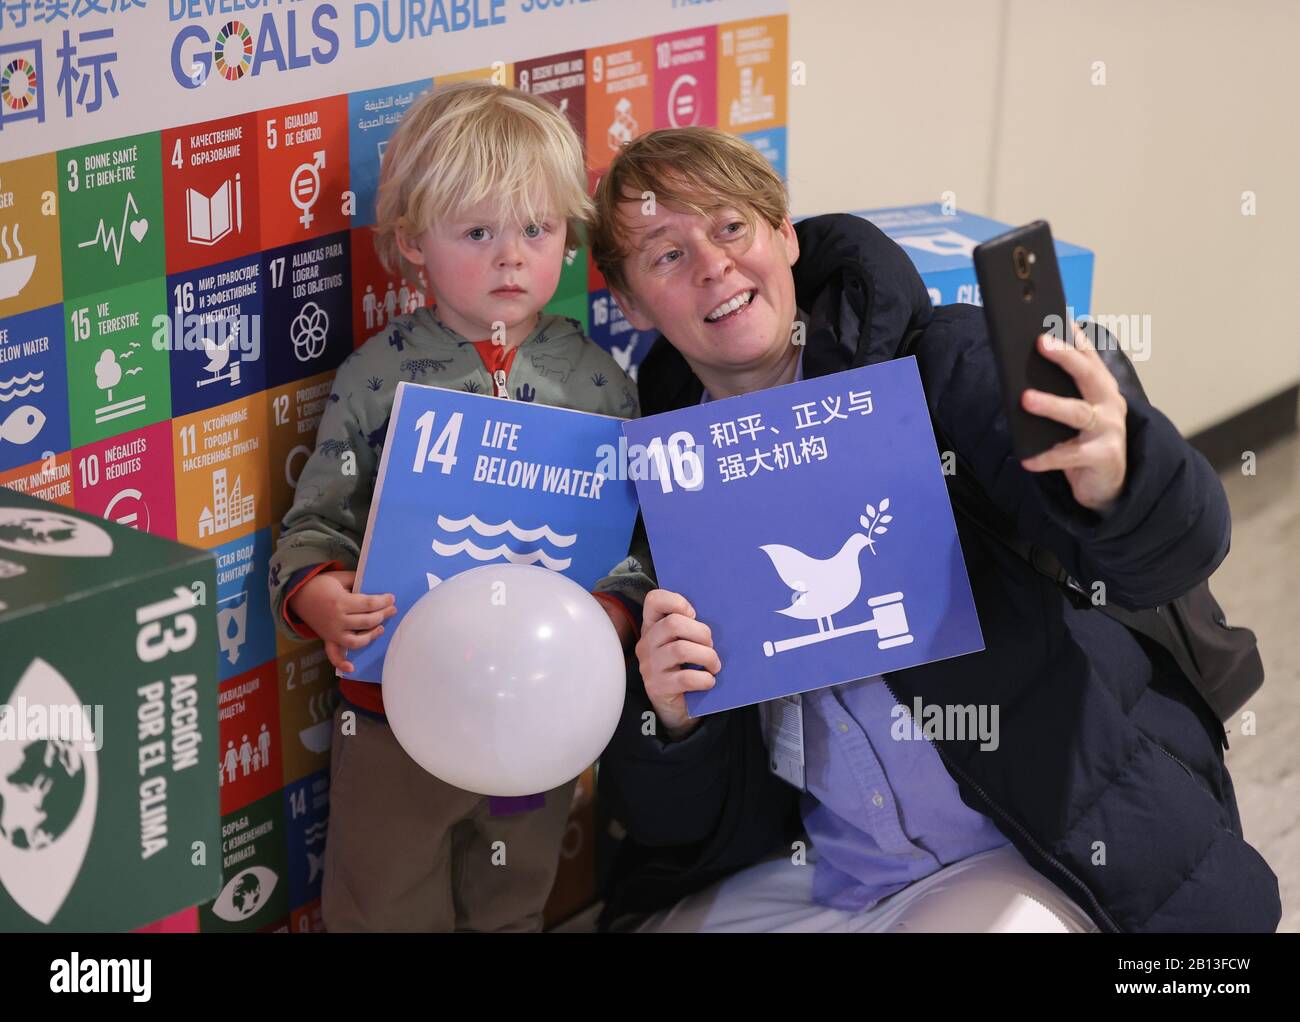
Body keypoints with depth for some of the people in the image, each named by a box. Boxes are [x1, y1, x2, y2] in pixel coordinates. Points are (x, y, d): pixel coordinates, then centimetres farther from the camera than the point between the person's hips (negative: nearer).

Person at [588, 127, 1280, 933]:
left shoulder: (941, 364, -6)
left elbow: (1177, 551, -19)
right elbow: (668, 821, 4)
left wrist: (1114, 480, -42)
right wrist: (669, 718, -18)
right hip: (797, 877, 3)